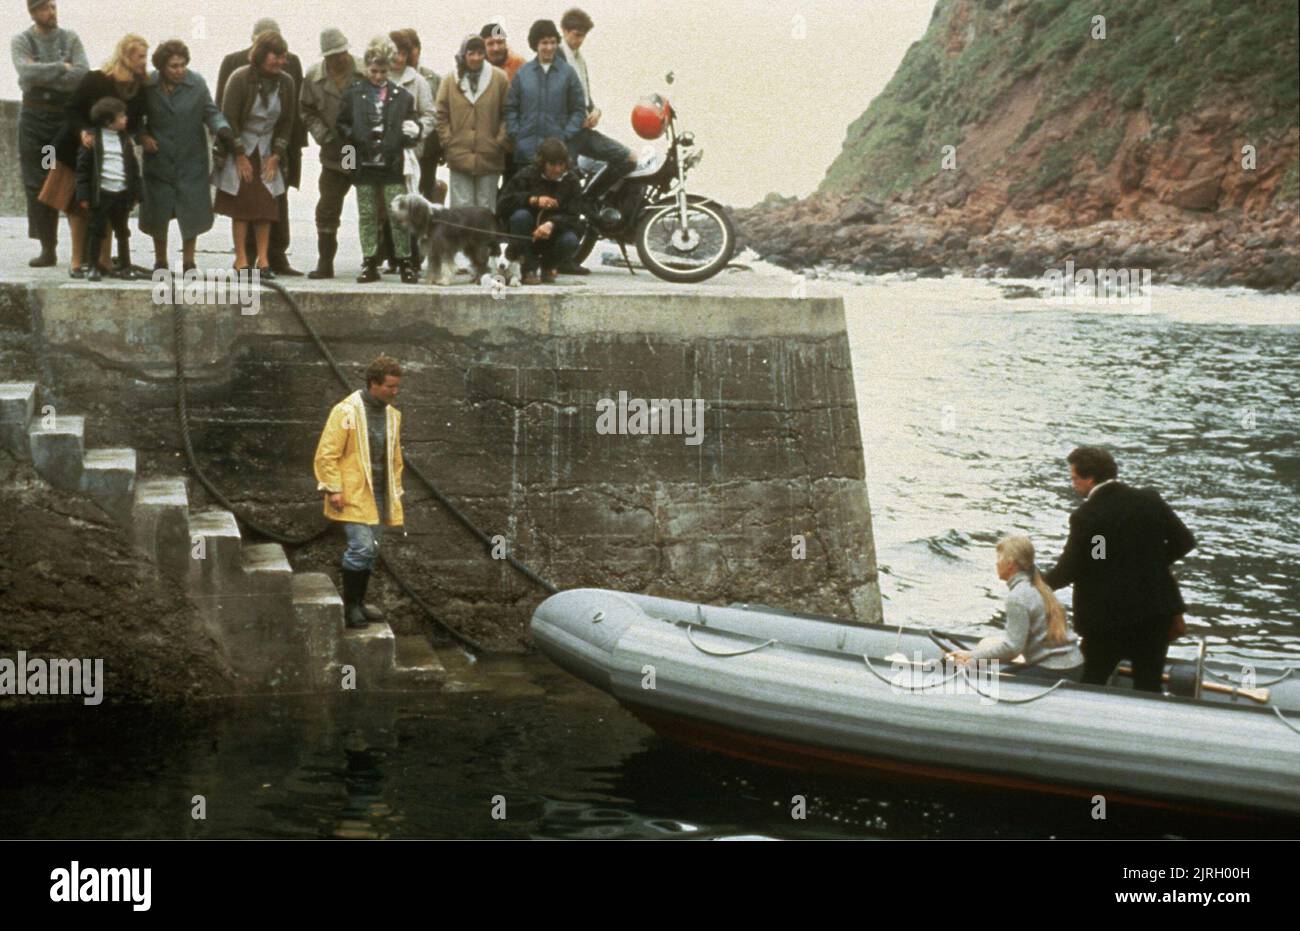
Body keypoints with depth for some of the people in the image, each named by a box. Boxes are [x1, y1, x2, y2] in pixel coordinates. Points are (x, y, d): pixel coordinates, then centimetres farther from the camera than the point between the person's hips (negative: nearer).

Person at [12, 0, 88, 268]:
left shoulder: (70, 39, 5)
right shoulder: (21, 42, 2)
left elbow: (83, 75, -10)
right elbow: (27, 72, -16)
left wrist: (44, 76, -13)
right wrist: (62, 67, -12)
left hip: (67, 116, 0)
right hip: (34, 118, 0)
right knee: (37, 185, 0)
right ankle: (48, 248, 5)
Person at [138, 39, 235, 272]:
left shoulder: (197, 83, -7)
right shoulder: (148, 85, -6)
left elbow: (211, 112, 0)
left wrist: (223, 130, -18)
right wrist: (142, 136, -8)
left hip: (191, 159, 0)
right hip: (159, 159, 0)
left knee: (192, 210, 0)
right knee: (157, 211, 6)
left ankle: (188, 261, 16)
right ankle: (160, 260, 25)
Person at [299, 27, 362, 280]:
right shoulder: (314, 77, -1)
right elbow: (307, 112, 8)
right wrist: (324, 136, -4)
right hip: (334, 155, 2)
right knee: (327, 210, 1)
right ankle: (325, 263, 9)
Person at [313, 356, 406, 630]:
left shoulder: (392, 415, 10)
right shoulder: (347, 411, -12)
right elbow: (327, 453, -13)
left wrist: (395, 492, 17)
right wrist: (334, 489, -16)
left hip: (379, 495, 7)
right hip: (353, 494, -7)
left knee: (371, 550, 9)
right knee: (361, 547, -13)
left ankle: (358, 603, 20)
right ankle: (350, 605, -1)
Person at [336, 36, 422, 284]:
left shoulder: (402, 96, 5)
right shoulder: (354, 94, 6)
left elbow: (412, 126, 13)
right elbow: (342, 124, 11)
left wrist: (412, 134, -9)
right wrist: (353, 137, -8)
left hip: (392, 164, -1)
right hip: (364, 164, 1)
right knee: (367, 216, 6)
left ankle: (405, 263, 4)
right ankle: (370, 264, 12)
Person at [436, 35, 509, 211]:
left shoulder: (499, 78, 1)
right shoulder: (451, 81, 5)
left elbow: (507, 114, 2)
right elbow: (441, 115, 6)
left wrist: (500, 142, -4)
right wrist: (448, 142, -1)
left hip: (489, 157, 0)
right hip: (459, 157, 0)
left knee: (486, 209, 7)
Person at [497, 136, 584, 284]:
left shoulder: (571, 183, -1)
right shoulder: (526, 176, -5)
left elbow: (572, 217, -12)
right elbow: (502, 205, -15)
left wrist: (551, 224, -33)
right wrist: (533, 200, -26)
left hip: (554, 233, 1)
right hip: (528, 236, -1)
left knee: (570, 241, -32)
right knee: (521, 215, -32)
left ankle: (548, 265, 5)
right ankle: (529, 269, -20)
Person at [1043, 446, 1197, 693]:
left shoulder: (1086, 517, -16)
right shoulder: (1149, 500, -2)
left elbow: (1067, 570, -10)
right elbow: (1184, 541, 4)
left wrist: (1041, 581, 8)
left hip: (1108, 616, -4)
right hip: (1155, 610, 4)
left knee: (1092, 685, 13)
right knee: (1149, 686, 10)